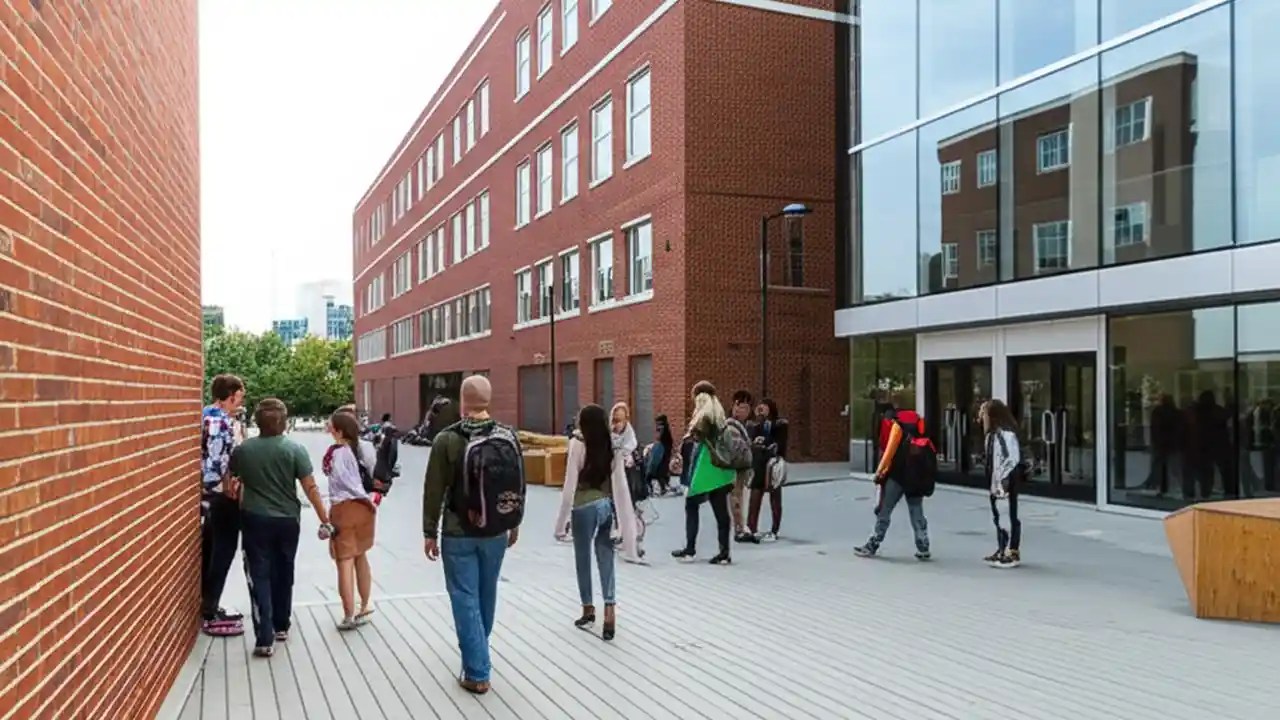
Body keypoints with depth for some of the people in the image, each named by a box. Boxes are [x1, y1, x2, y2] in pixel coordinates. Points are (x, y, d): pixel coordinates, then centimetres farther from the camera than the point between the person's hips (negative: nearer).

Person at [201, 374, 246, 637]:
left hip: (208, 494, 10)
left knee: (209, 551, 17)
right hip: (222, 496, -10)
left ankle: (206, 606, 27)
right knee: (222, 553, -1)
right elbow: (219, 462, -26)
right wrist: (231, 487, -13)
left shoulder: (206, 416, 11)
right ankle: (211, 615, 5)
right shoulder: (222, 421, -19)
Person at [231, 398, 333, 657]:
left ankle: (264, 638, -7)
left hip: (255, 520, -1)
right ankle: (281, 627, 31)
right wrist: (325, 521, -6)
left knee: (260, 577, 1)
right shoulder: (295, 450, -11)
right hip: (287, 520, 1)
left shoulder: (242, 450, -5)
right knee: (283, 574, 17)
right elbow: (310, 488, -12)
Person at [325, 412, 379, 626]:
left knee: (345, 562, 1)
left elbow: (344, 478, -16)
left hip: (344, 508, -5)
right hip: (363, 507, 5)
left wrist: (365, 498, -9)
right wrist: (368, 499, 5)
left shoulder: (335, 452, -9)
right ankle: (364, 608, 31)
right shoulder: (361, 447, 4)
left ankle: (349, 616, 2)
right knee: (361, 557, 21)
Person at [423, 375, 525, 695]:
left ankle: (476, 674, 5)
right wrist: (515, 523, 17)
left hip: (458, 534, -4)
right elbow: (520, 485, 5)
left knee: (465, 599, 4)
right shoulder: (509, 436, -2)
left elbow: (434, 491, -10)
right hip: (496, 533, 4)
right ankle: (477, 651, 41)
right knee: (486, 594, 20)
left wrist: (430, 532, 0)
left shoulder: (448, 439, -14)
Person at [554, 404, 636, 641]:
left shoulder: (578, 444, -12)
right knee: (606, 561, 6)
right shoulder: (613, 446, 0)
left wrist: (563, 519, -5)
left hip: (585, 508, -4)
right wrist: (625, 519, 4)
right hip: (607, 506, 4)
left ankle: (588, 610, 25)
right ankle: (609, 609, -6)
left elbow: (570, 484, -12)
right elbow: (620, 484, -1)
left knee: (583, 560, 13)